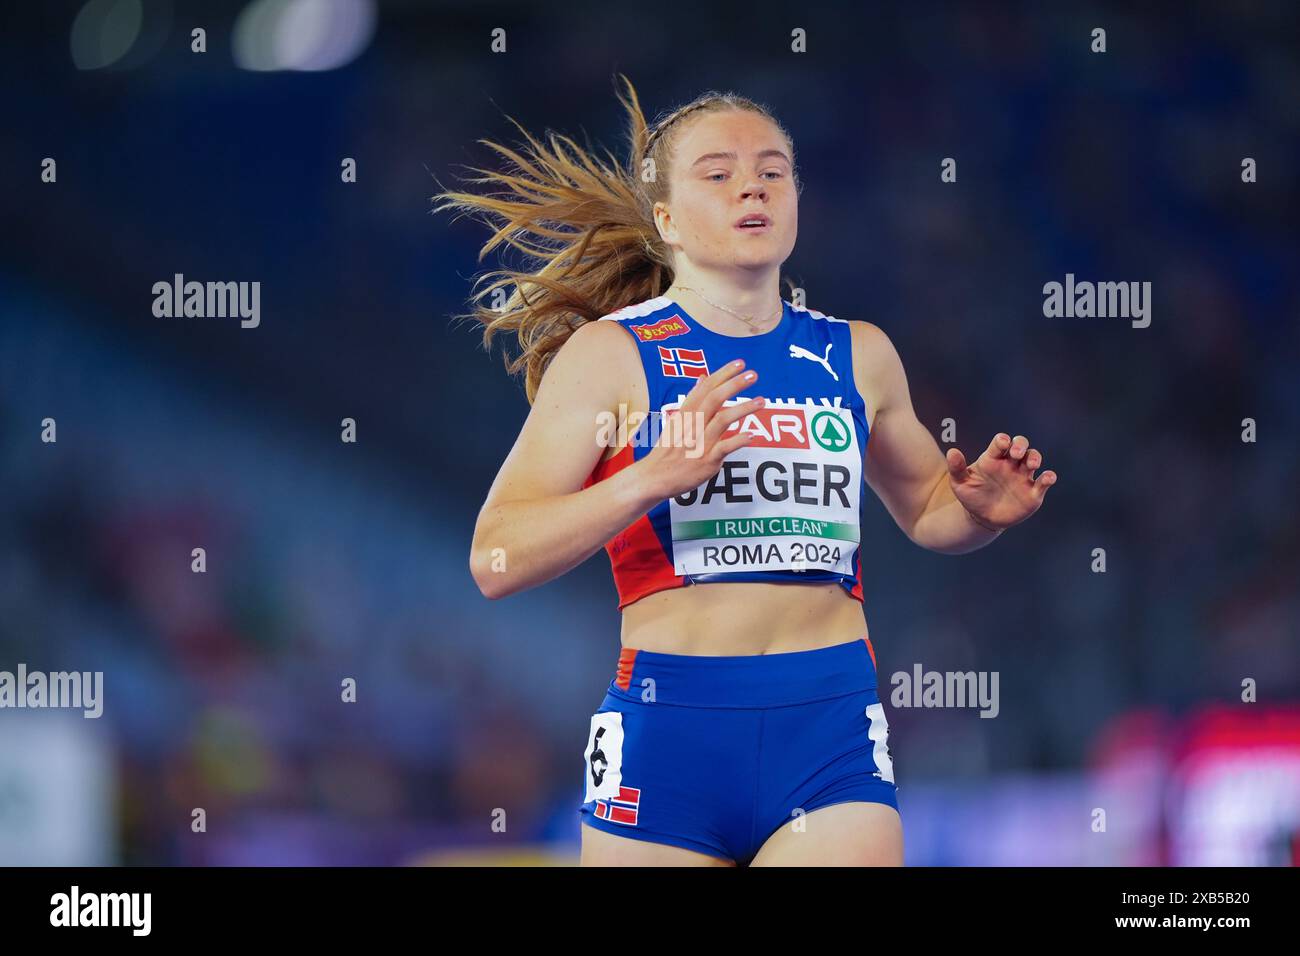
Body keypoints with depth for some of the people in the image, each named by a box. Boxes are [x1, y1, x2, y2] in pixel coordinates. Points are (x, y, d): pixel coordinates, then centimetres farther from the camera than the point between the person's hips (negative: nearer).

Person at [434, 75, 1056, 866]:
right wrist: (651, 477, -23)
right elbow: (498, 561, -9)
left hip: (832, 738, 2)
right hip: (668, 729, -2)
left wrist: (983, 512, 6)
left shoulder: (858, 356, 12)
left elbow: (927, 511, 30)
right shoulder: (611, 354, 0)